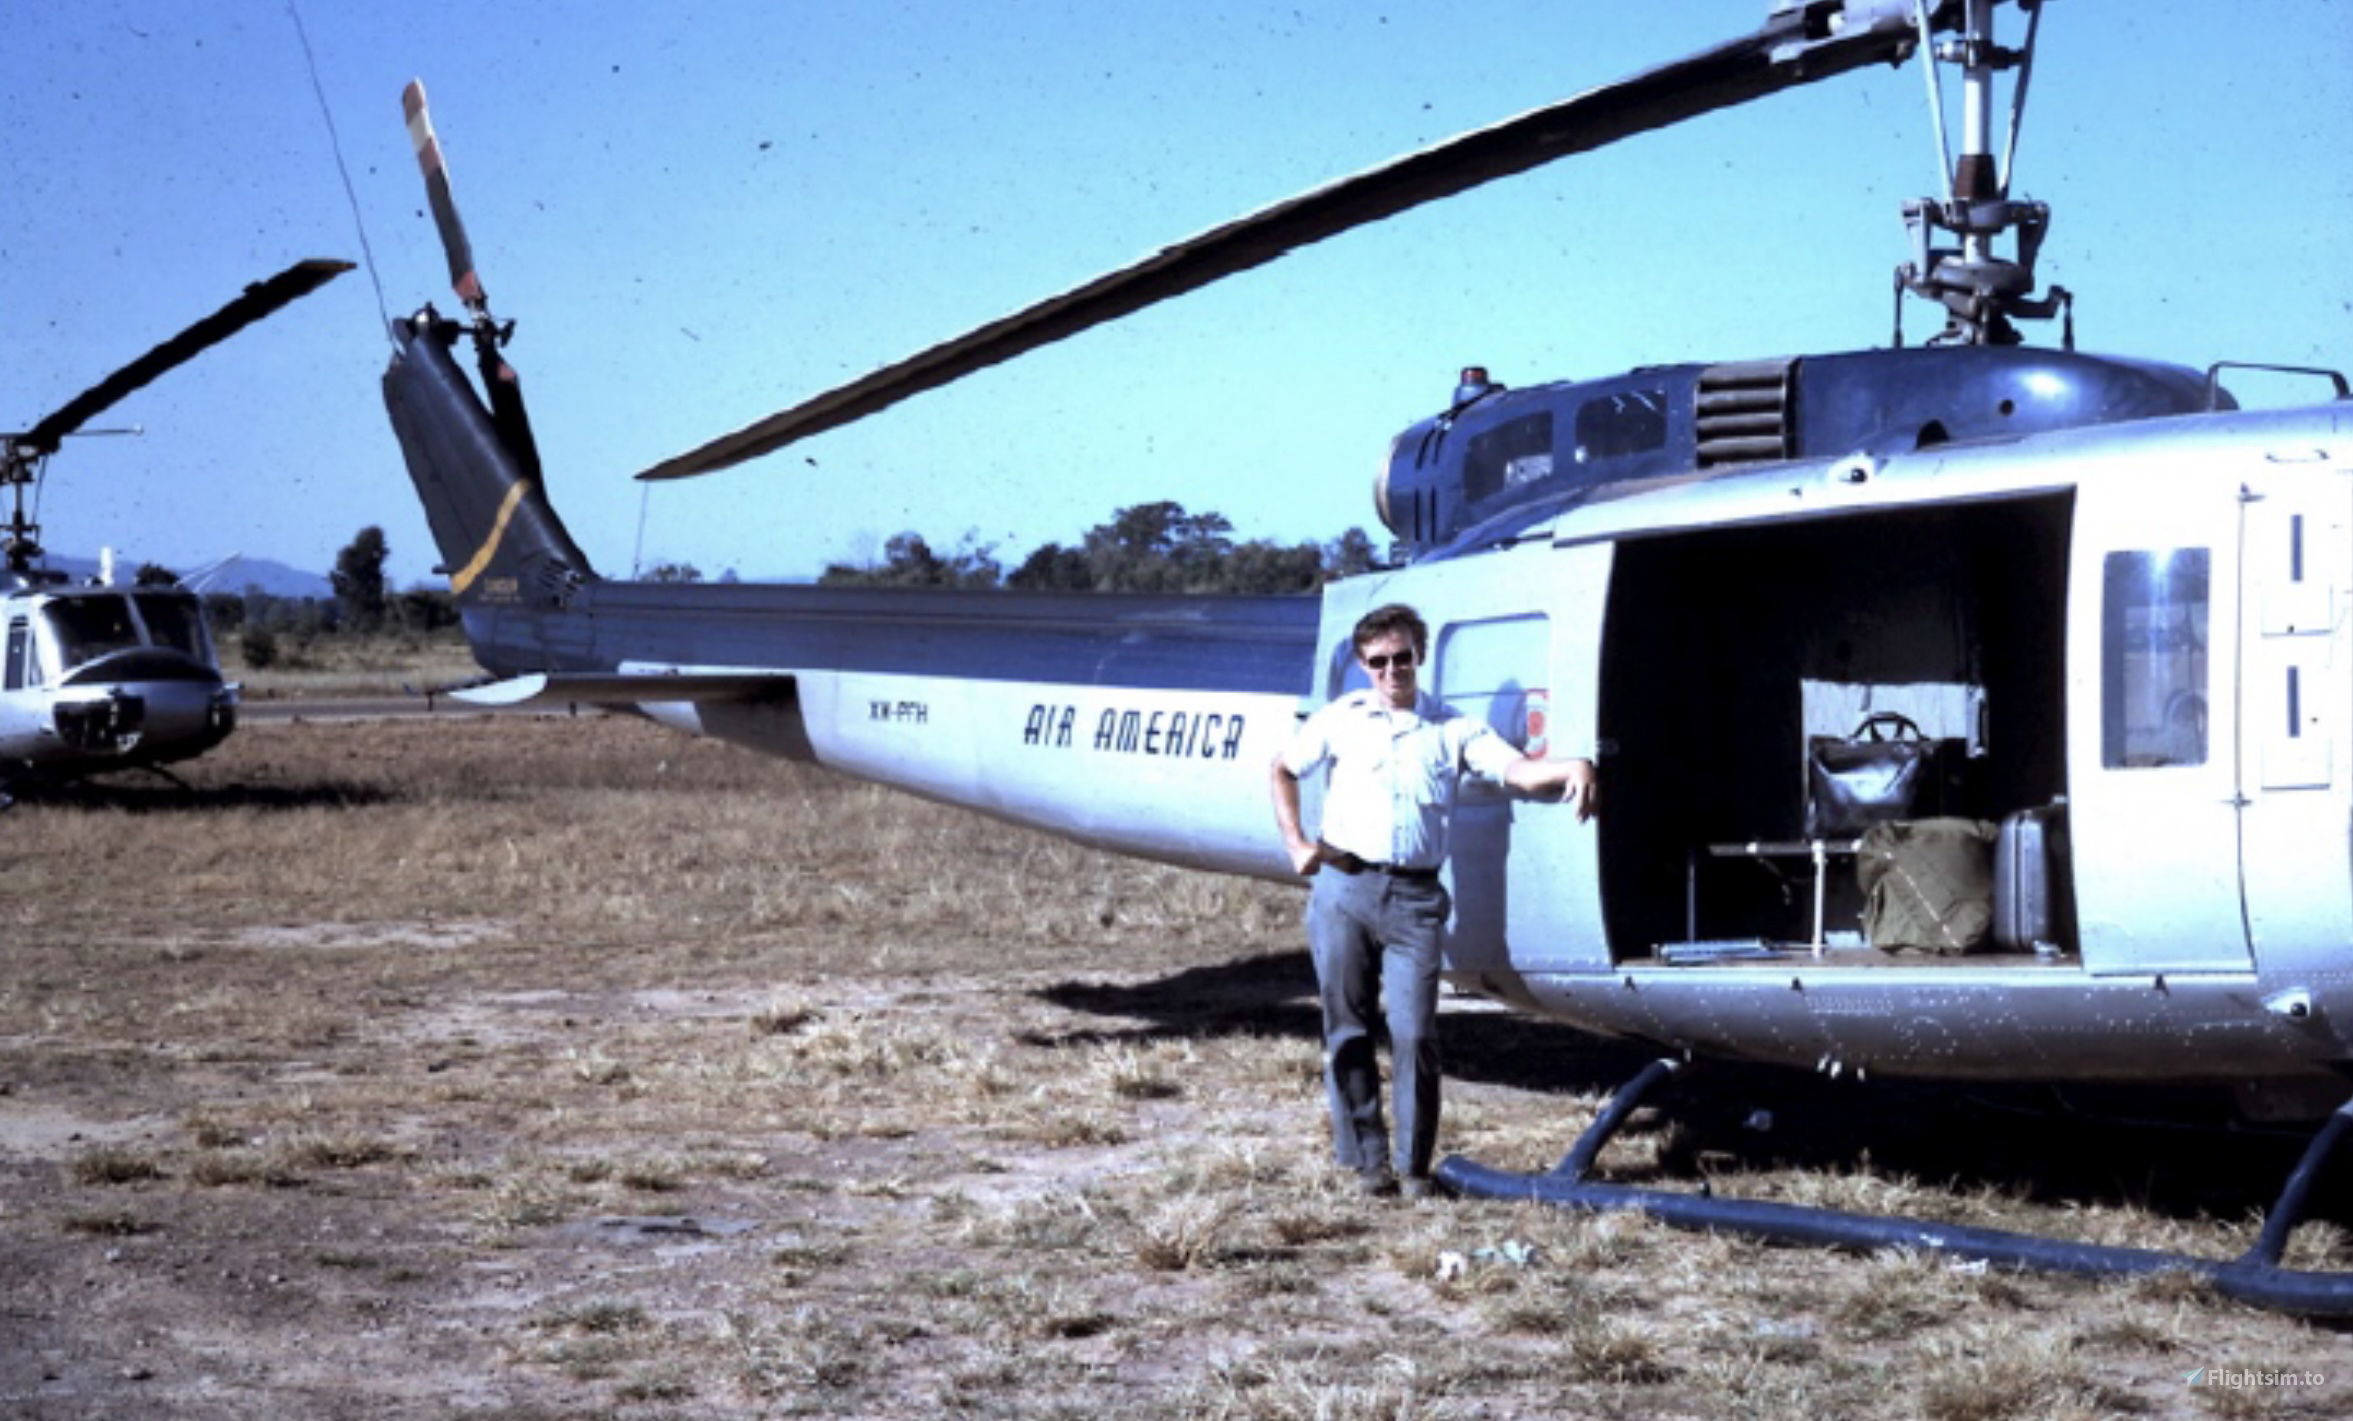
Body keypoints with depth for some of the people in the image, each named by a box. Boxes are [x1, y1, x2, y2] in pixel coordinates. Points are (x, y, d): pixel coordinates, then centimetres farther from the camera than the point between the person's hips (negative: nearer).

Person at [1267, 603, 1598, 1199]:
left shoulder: (1452, 729, 7)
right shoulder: (1342, 719, 8)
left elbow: (1519, 770, -5)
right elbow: (1282, 771, 19)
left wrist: (1572, 767, -25)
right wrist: (1296, 843, 6)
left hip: (1414, 897, -1)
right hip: (1344, 887, 1)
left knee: (1415, 1035, -5)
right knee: (1347, 1031, 4)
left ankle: (1415, 1166, 7)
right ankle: (1367, 1159, 15)